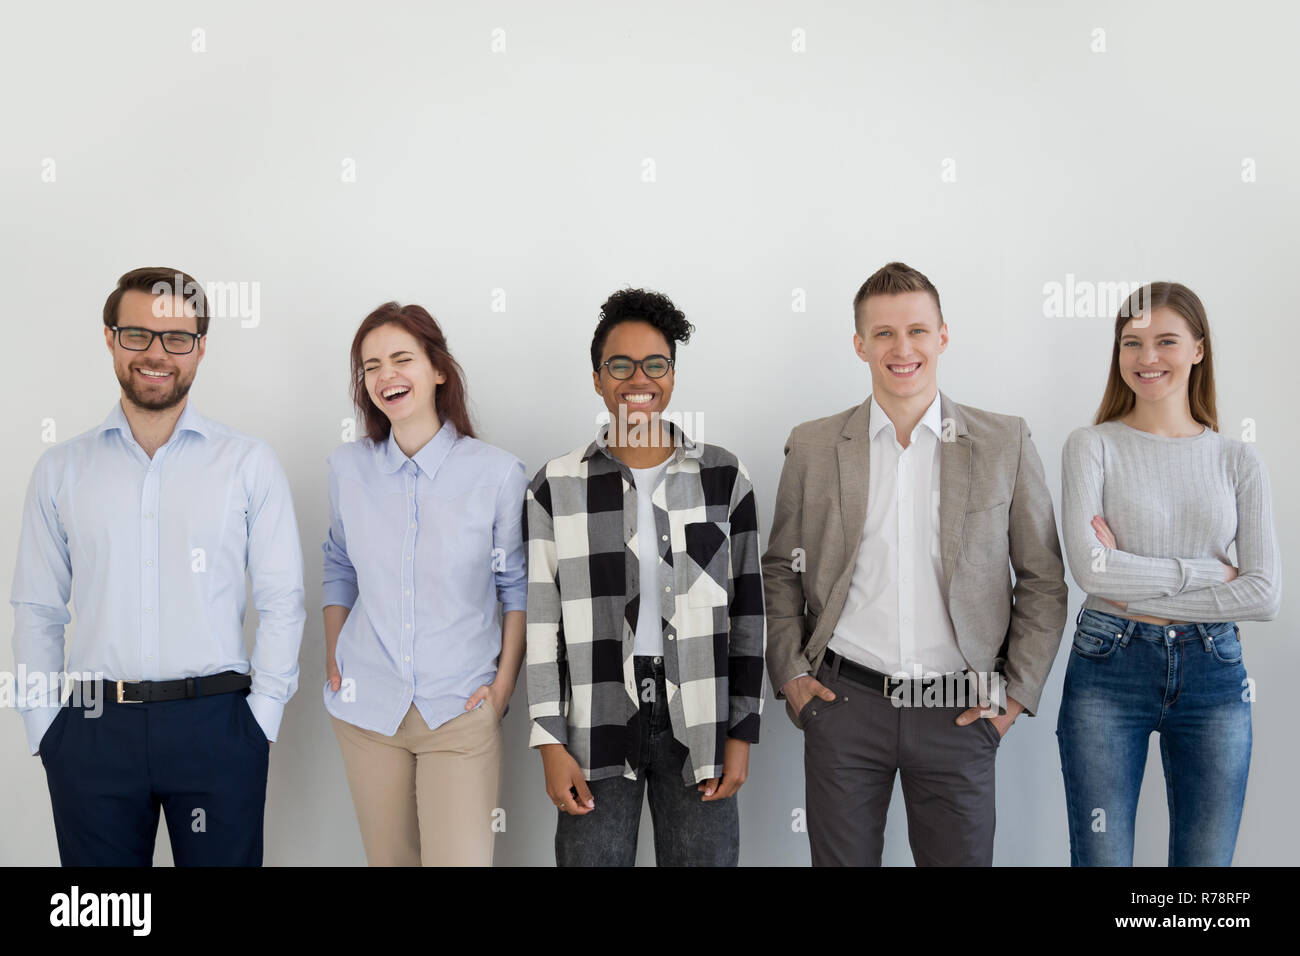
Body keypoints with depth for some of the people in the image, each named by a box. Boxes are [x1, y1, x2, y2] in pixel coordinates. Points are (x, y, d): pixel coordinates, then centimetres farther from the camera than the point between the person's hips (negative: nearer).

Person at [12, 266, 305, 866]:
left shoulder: (250, 464, 1)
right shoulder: (60, 470, 7)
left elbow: (281, 601, 0)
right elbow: (36, 608, 9)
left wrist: (261, 720, -5)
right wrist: (44, 725, 2)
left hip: (216, 726, -1)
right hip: (92, 730, 2)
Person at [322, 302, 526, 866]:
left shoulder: (497, 472, -8)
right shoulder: (348, 467, 1)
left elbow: (517, 583, 0)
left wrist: (505, 682, -4)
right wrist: (333, 657, 7)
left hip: (460, 711, -3)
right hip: (366, 708, 3)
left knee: (461, 857, -6)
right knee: (388, 858, 13)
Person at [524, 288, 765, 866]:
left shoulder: (723, 476, 3)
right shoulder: (557, 487, 1)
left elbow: (747, 609, 5)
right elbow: (542, 619, 1)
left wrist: (742, 733, 2)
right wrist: (550, 743, -3)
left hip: (699, 724, 1)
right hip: (597, 729, 0)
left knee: (704, 856, 7)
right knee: (593, 856, 6)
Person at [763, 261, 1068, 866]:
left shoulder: (1005, 444, 0)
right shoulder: (812, 447, 2)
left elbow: (1043, 580, 5)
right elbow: (780, 570, 11)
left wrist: (1017, 692, 0)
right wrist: (789, 674, 3)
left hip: (958, 712, 0)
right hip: (844, 703, 1)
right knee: (841, 859, 9)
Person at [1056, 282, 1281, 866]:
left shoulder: (1238, 460, 6)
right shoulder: (1091, 446, -1)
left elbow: (1265, 594, -3)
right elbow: (1090, 567, -15)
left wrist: (1139, 593, -11)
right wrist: (1208, 572, -11)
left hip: (1212, 672, 3)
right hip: (1107, 669, -2)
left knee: (1205, 859, 10)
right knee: (1100, 859, 4)